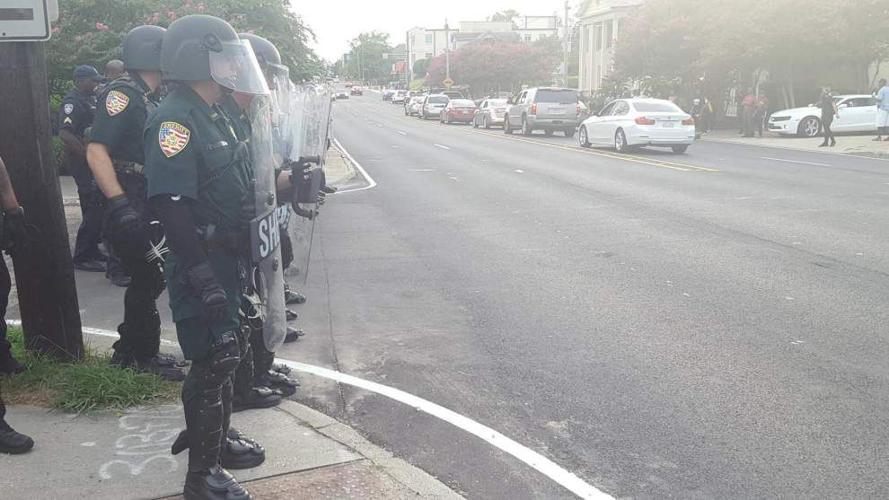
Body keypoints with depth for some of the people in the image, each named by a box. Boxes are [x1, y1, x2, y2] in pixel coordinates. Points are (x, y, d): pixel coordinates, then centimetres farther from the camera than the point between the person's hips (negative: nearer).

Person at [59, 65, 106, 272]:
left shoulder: (91, 99, 16)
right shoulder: (72, 101, -13)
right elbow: (65, 134, -24)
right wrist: (88, 155, -22)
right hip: (83, 163, -10)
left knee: (99, 208, 15)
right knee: (93, 210, -10)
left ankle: (92, 249, 26)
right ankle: (82, 257, -3)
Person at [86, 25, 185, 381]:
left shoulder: (146, 99, 16)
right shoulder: (122, 94, -13)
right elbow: (96, 151, -23)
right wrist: (120, 205, -30)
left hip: (148, 208, 9)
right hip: (130, 209, -9)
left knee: (148, 280, 15)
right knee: (147, 280, -1)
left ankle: (128, 351, 28)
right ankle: (145, 356, 13)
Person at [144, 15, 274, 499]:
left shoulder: (214, 115, 13)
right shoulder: (175, 120, -18)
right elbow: (172, 206, -26)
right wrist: (205, 281, -28)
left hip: (228, 262, 9)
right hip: (203, 268, -9)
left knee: (221, 358, 21)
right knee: (214, 363, -1)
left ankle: (206, 433, 42)